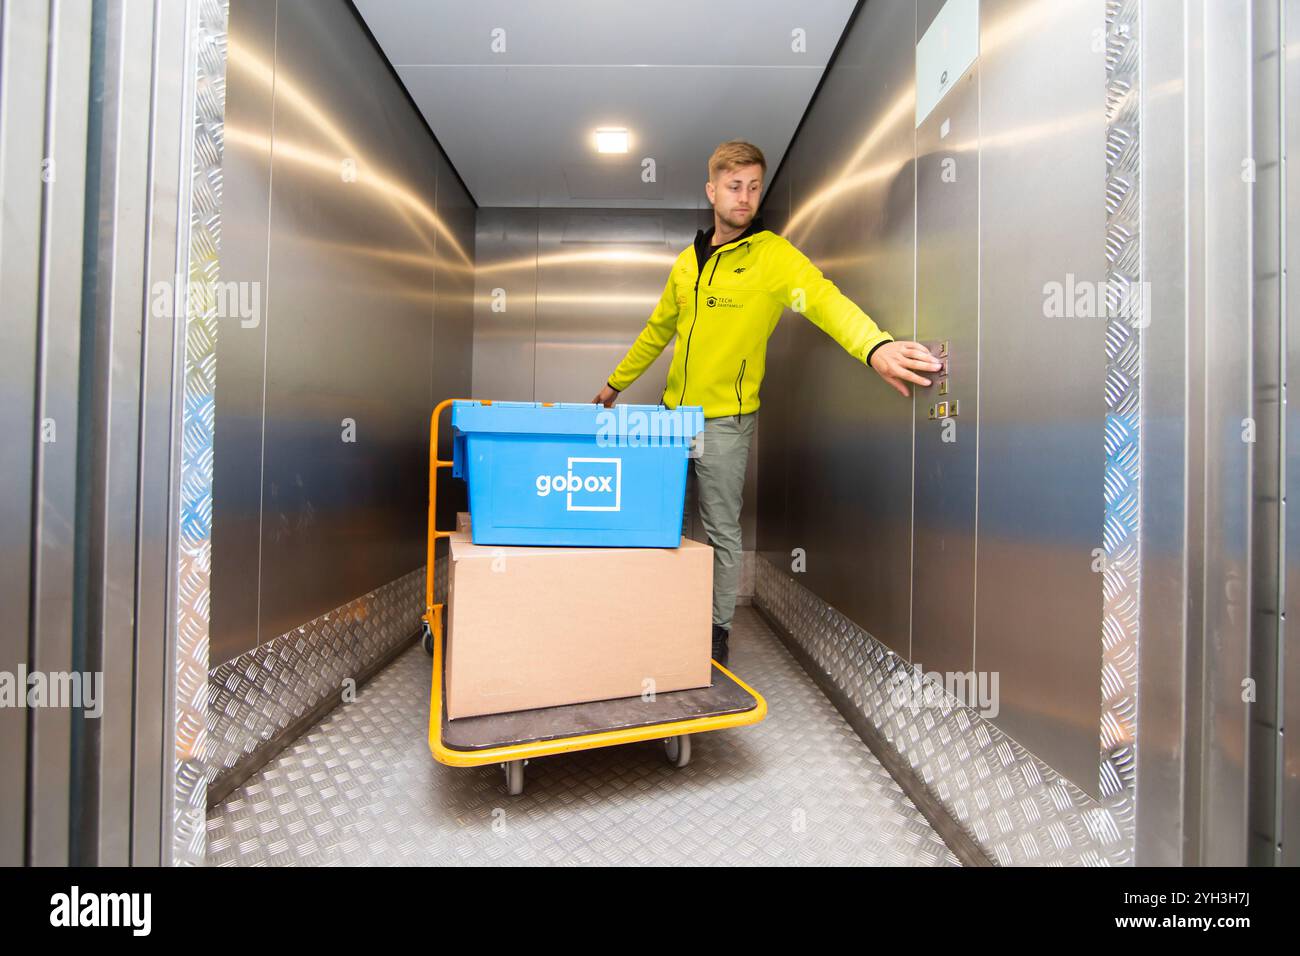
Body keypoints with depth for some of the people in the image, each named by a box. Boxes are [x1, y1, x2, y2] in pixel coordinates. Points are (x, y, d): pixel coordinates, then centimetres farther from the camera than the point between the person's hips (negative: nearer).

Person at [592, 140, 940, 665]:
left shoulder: (774, 256, -8)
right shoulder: (687, 262, 10)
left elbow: (823, 297, -26)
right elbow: (658, 329, 21)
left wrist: (875, 345, -45)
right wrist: (616, 383, 26)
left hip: (725, 420, -5)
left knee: (722, 530, 4)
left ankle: (718, 631, 21)